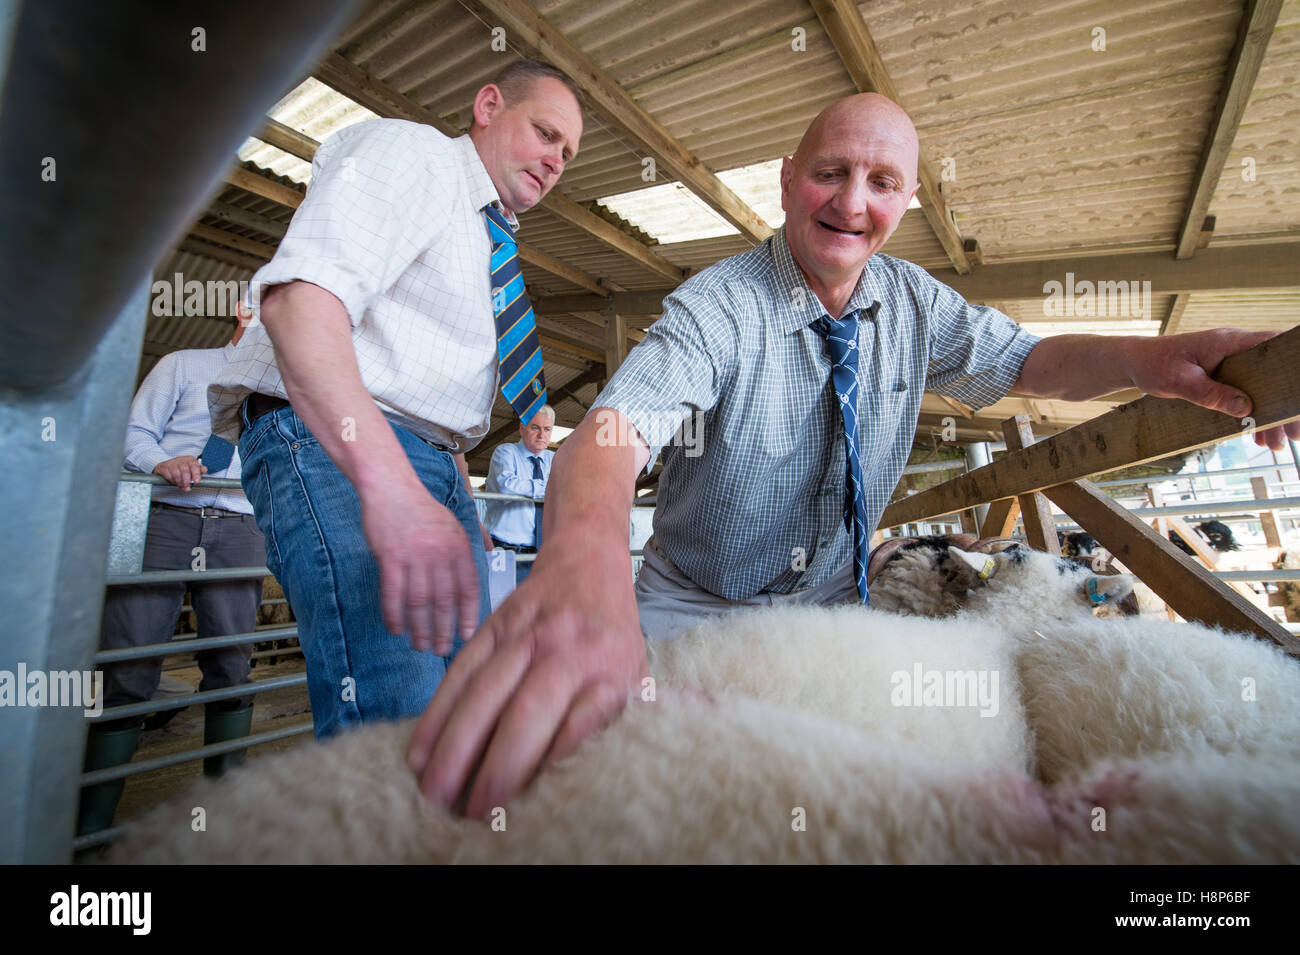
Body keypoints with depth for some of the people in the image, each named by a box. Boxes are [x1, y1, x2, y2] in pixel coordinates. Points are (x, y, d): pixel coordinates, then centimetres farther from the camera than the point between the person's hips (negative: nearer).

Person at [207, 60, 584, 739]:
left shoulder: (493, 243, 26)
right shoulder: (409, 149, -1)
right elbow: (299, 295, -21)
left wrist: (460, 503, 24)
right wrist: (390, 485, -35)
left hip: (432, 467, 9)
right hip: (332, 448, -8)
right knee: (395, 722, -21)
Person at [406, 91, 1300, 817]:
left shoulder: (913, 301, -3)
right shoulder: (717, 305, -22)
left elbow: (1021, 359, 6)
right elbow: (615, 427, -39)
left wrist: (1142, 357, -18)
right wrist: (585, 561, -62)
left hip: (833, 606, 5)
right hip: (693, 609, -3)